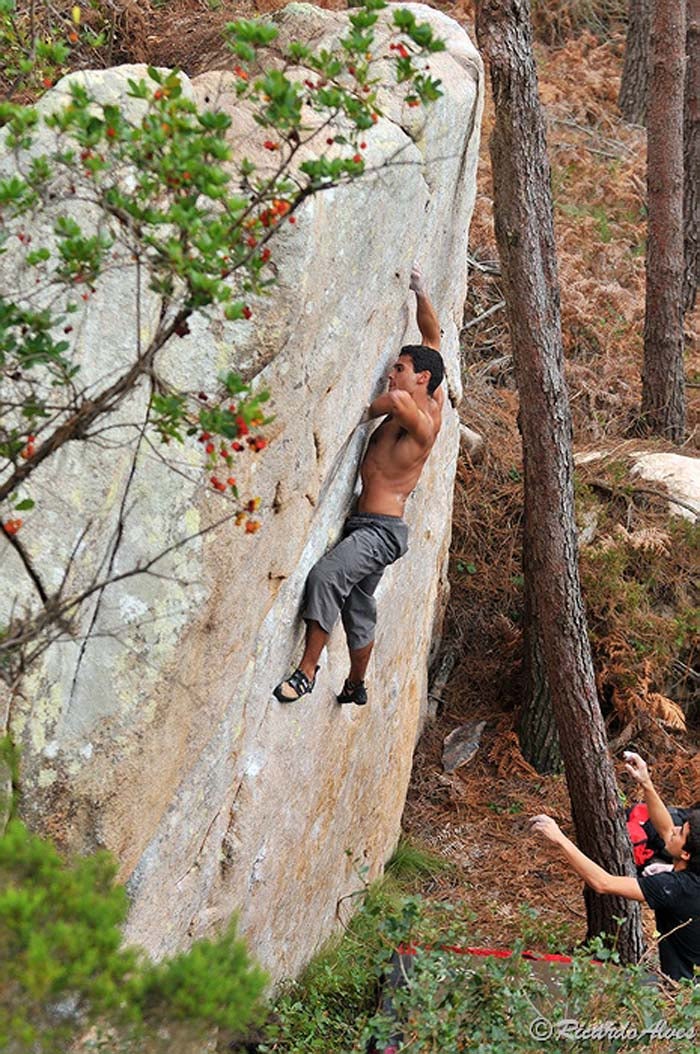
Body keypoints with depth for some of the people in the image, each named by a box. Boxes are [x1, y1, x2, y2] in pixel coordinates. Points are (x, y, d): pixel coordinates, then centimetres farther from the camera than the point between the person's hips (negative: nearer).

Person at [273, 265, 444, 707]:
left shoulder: (421, 422, -14)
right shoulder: (434, 404, 12)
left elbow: (398, 399, -39)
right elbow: (433, 336, 20)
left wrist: (368, 411, -20)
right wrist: (420, 290, 16)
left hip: (381, 528, -11)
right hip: (370, 525, 11)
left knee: (326, 576, -28)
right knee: (358, 604, 18)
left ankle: (307, 670, -26)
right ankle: (356, 686, 33)